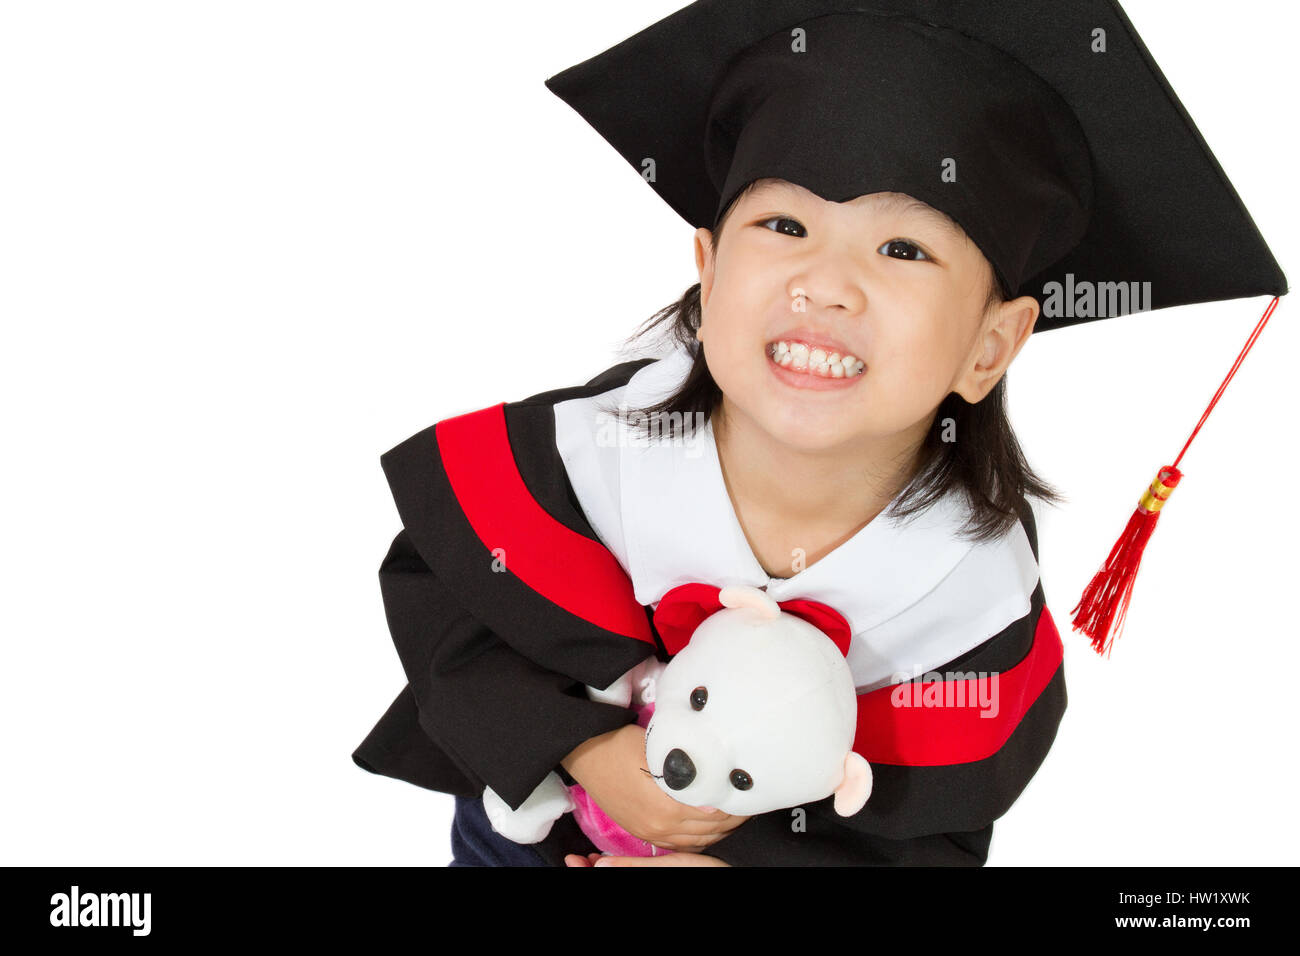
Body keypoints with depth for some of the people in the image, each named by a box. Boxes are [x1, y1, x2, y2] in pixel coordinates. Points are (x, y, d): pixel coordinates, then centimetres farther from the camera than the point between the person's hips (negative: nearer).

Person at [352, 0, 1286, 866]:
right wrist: (572, 745, -30)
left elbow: (921, 835, -19)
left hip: (777, 840, 0)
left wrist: (739, 858, -34)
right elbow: (427, 576, -19)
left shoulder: (979, 606, -30)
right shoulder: (586, 454, -34)